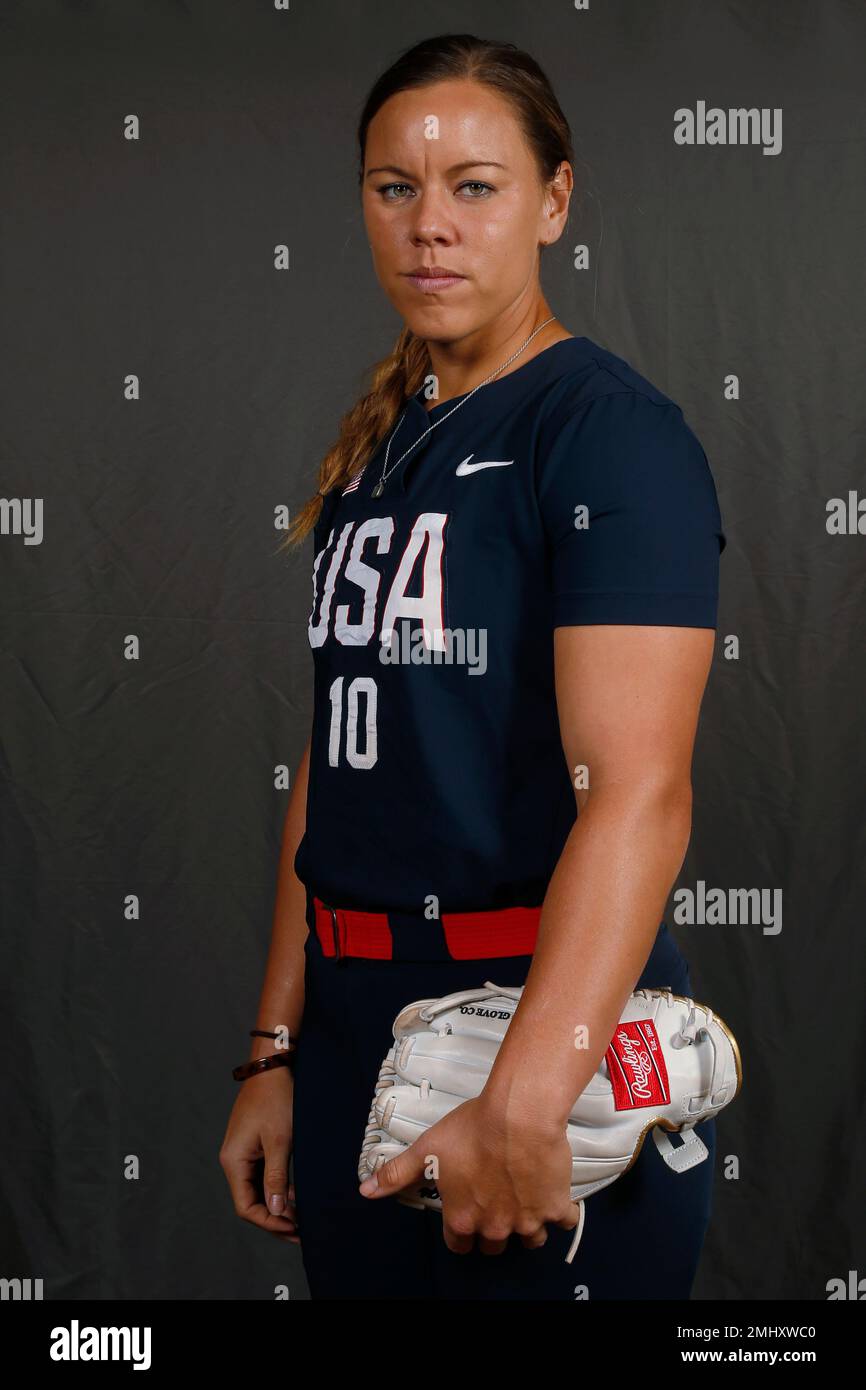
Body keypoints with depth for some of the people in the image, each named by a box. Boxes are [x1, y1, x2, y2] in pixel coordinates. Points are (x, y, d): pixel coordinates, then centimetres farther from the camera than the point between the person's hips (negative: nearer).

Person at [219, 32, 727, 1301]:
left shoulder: (611, 433, -12)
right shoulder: (375, 449, 11)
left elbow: (637, 792, -23)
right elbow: (332, 759, 12)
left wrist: (522, 1107, -31)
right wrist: (276, 1053, 10)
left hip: (551, 1030, -7)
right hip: (359, 1028, 7)